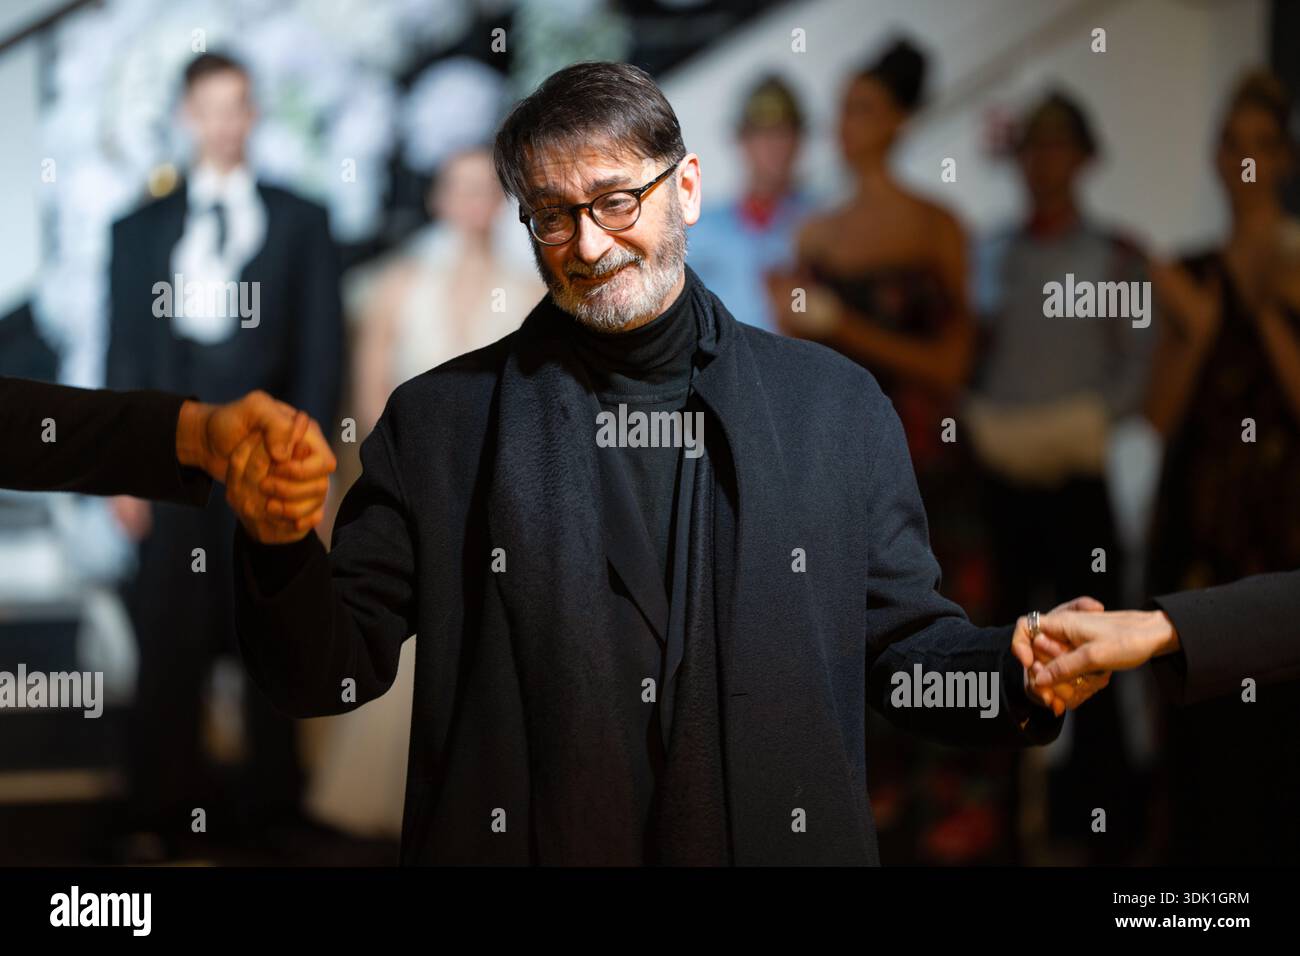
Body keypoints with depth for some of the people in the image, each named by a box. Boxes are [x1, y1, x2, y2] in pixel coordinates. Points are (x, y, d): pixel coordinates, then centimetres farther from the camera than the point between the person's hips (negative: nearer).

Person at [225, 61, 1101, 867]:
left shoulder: (835, 407, 3)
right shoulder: (440, 420, 1)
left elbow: (904, 648, 5)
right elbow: (330, 674, -2)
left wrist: (1019, 673, -14)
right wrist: (281, 550, -21)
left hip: (774, 842, 1)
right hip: (517, 843, -1)